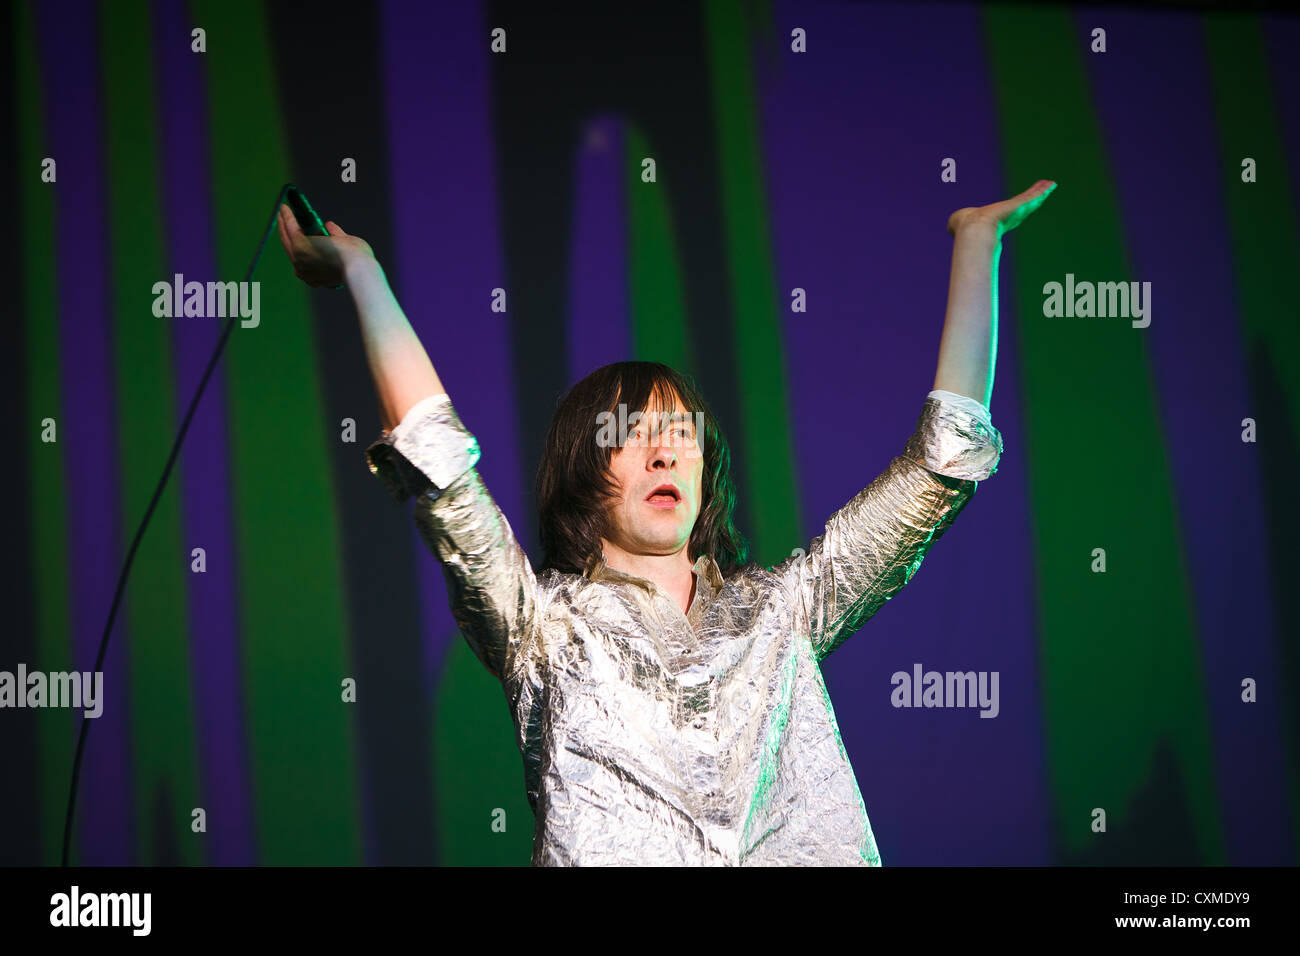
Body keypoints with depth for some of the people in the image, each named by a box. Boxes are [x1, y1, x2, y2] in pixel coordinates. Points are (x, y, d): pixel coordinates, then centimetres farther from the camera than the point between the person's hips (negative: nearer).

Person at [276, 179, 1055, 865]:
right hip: (606, 853, -2)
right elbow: (439, 471, 2)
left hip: (801, 849, 2)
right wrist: (362, 273, 1)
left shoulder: (778, 612, 21)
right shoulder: (549, 623, 14)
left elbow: (944, 465, 21)